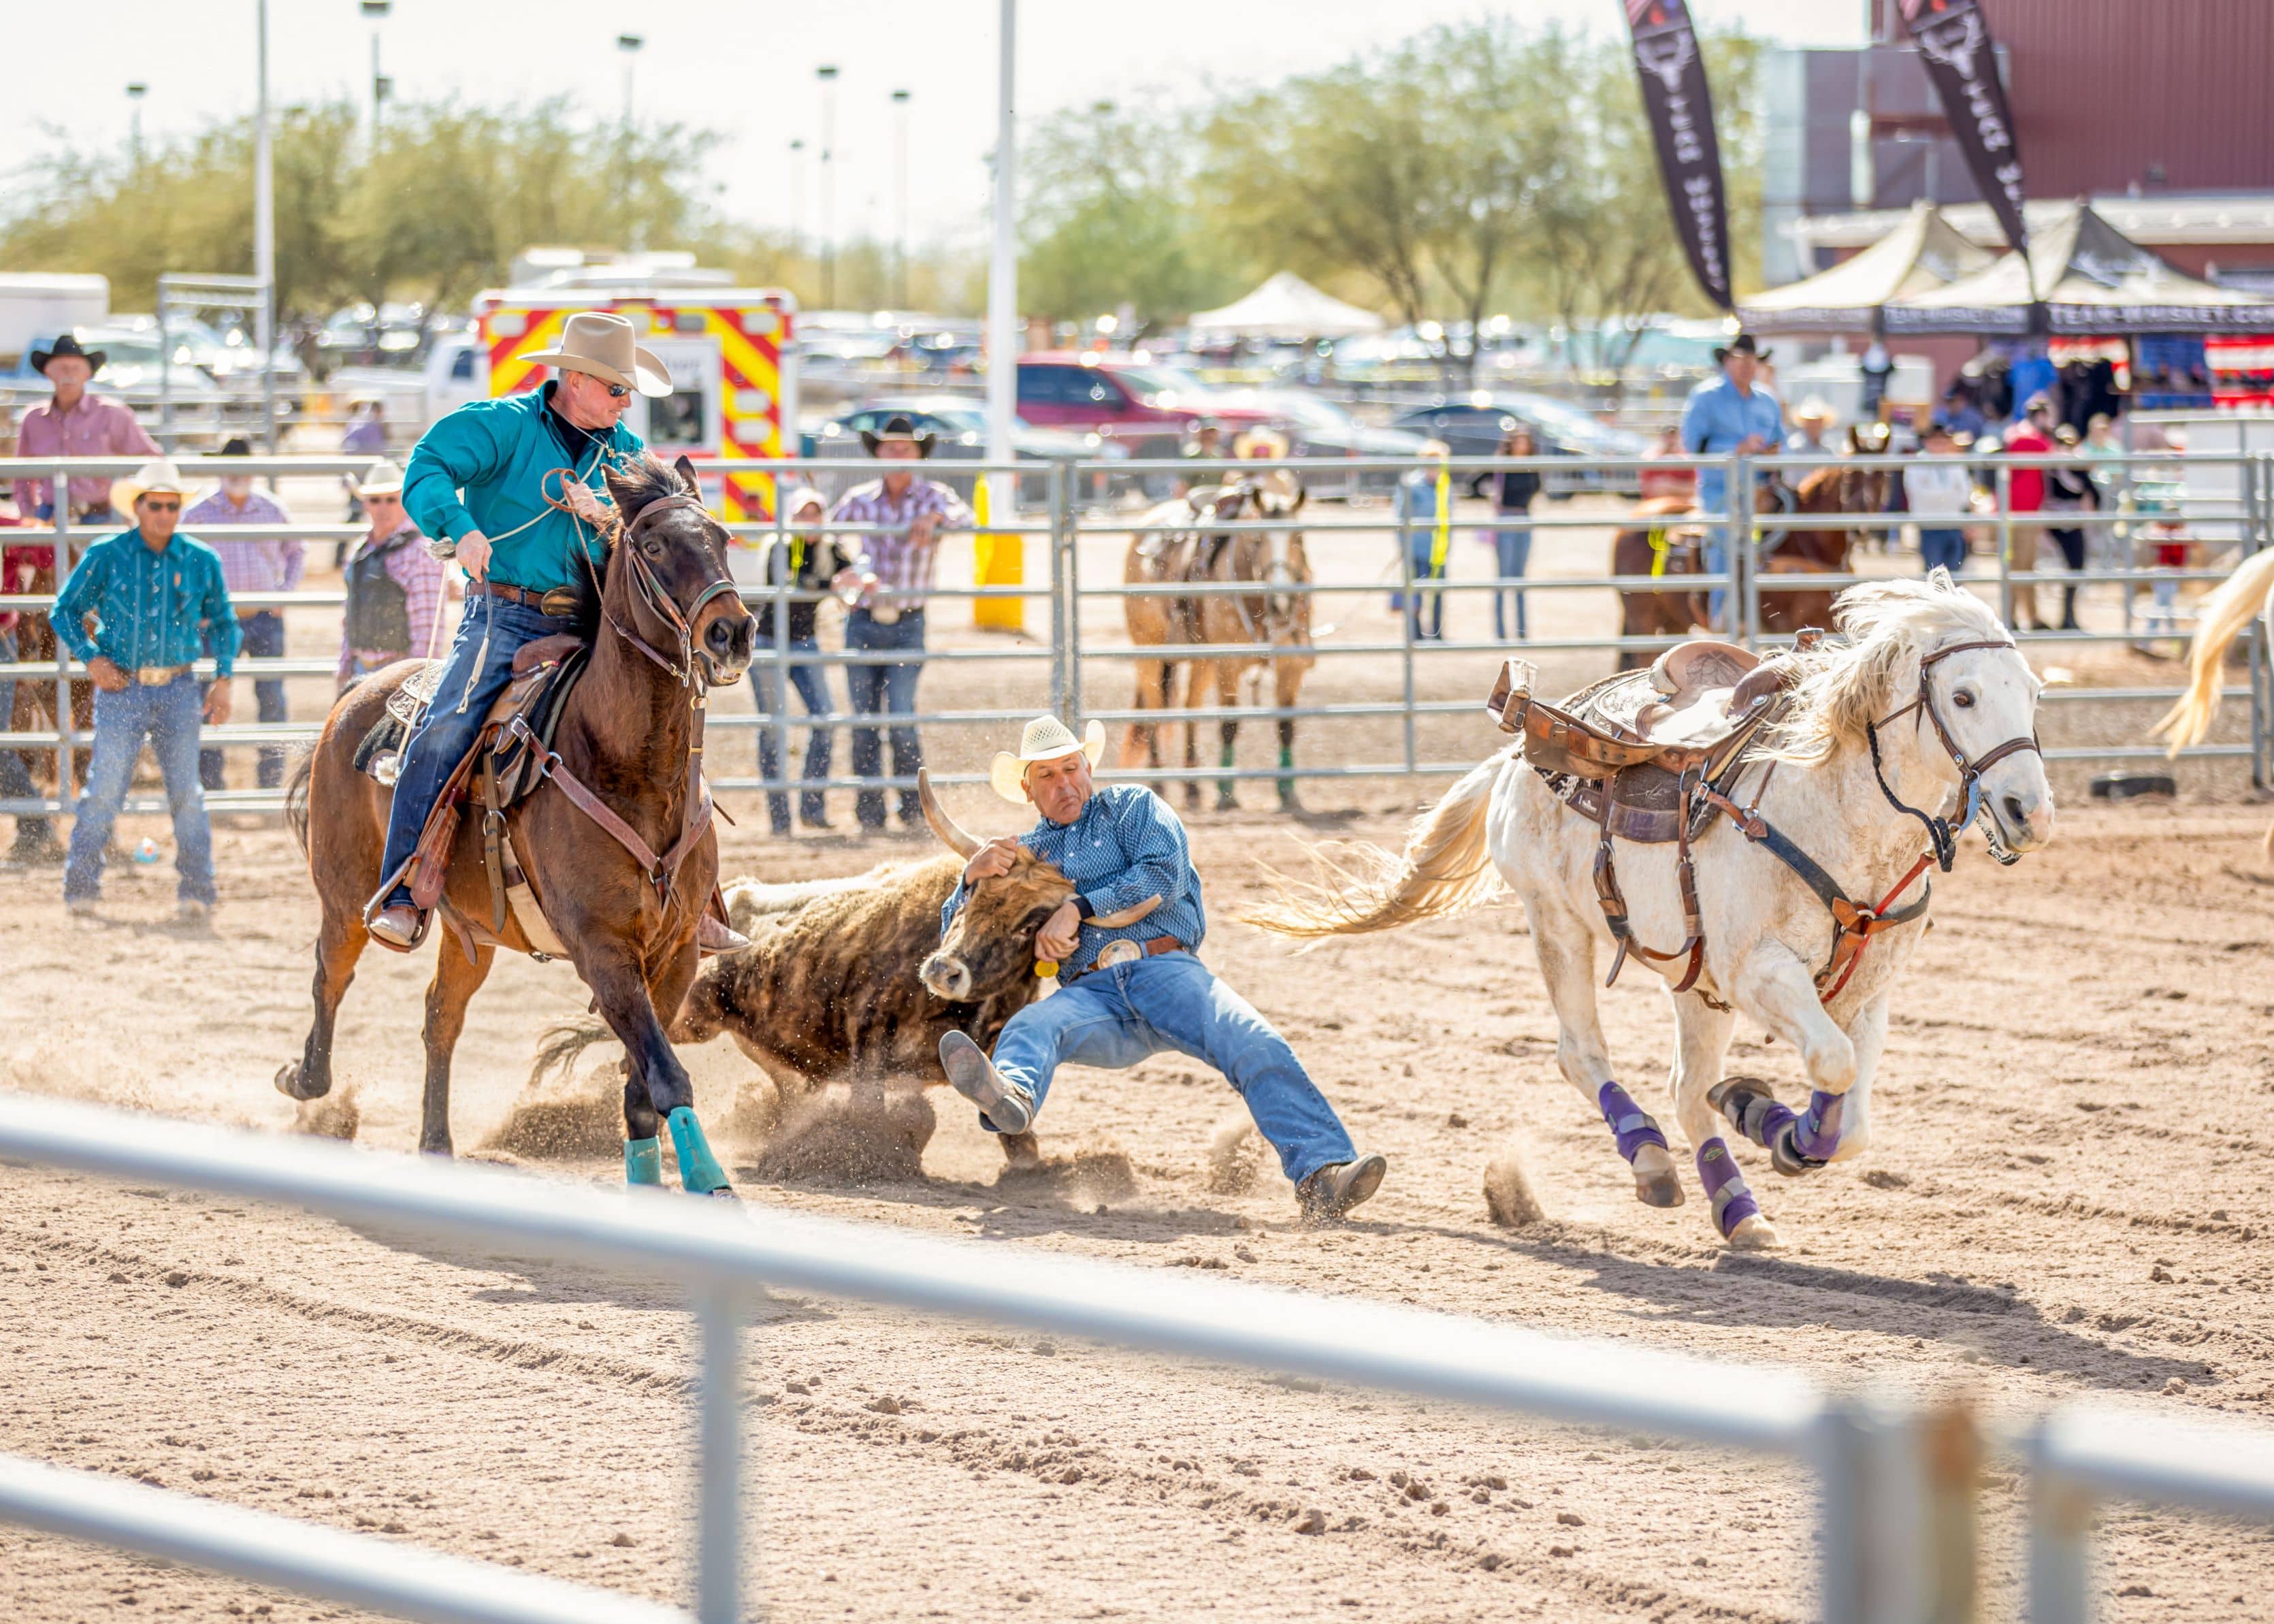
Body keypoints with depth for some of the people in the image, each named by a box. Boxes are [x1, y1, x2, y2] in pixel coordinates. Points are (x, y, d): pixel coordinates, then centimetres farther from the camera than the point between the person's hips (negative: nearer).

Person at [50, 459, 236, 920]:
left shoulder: (201, 561, 2)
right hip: (121, 687, -2)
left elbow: (222, 621, 14)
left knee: (186, 791, 1)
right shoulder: (106, 556, -3)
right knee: (106, 788, -3)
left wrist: (223, 679, 4)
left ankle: (196, 890, 9)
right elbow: (66, 610, 5)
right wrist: (91, 658, -9)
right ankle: (81, 888, 7)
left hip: (179, 691, 2)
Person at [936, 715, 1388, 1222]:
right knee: (1031, 1027, -33)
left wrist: (1079, 910, -7)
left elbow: (1164, 876, -1)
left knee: (1257, 1046, -28)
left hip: (1166, 970, -2)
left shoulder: (1133, 807, 19)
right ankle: (1010, 1096, -69)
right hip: (1093, 992, 2)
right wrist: (972, 878, 3)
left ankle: (1322, 1178, -42)